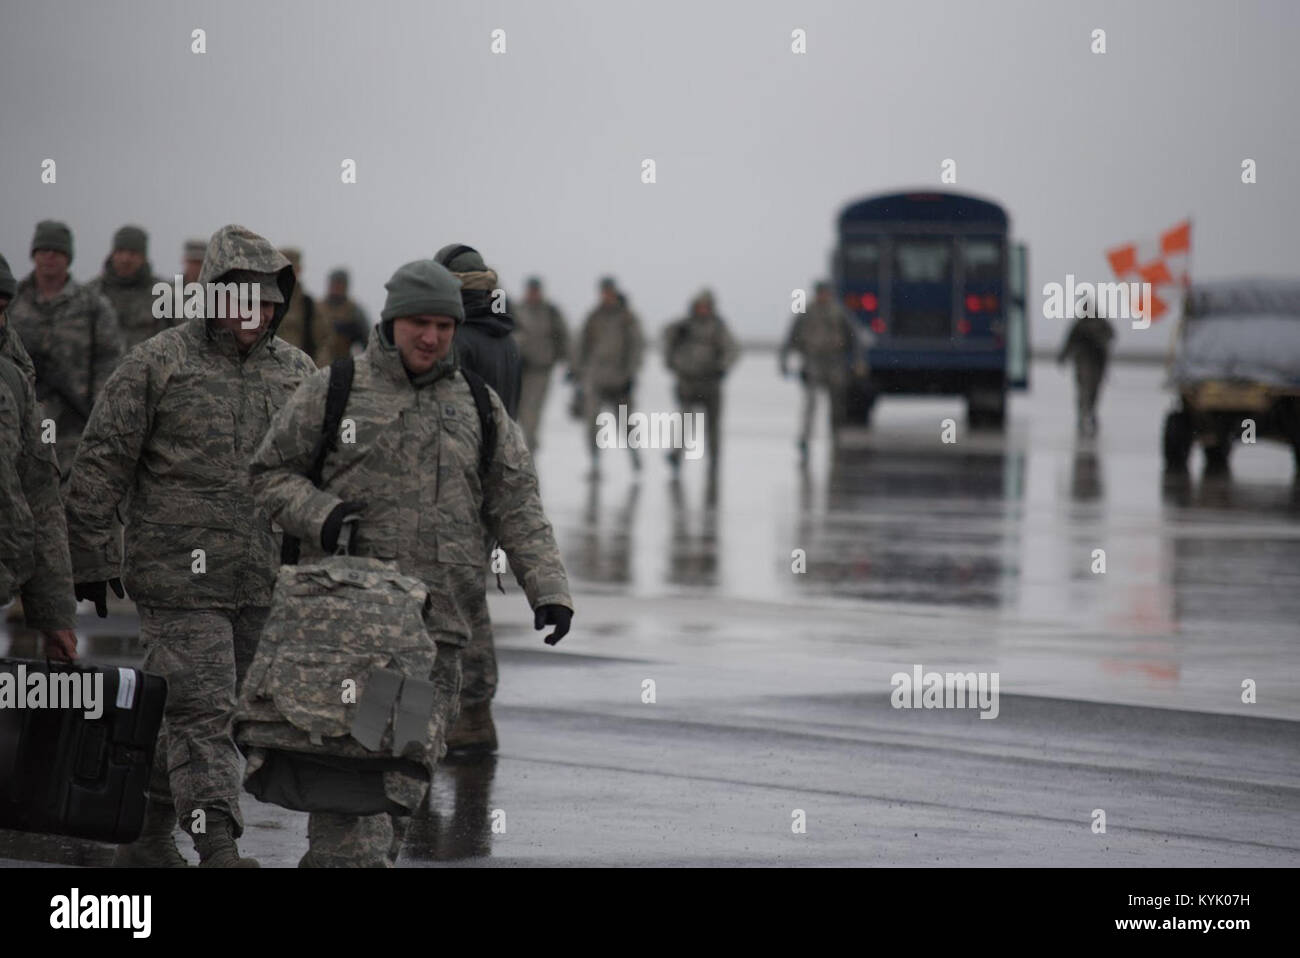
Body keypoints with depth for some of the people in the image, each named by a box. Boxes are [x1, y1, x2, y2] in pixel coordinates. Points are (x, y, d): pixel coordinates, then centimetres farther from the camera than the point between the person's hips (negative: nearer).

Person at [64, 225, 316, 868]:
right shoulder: (158, 363, -4)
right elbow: (101, 463, -2)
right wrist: (89, 558, -4)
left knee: (185, 711, 12)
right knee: (199, 709, -11)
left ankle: (148, 838, 23)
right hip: (179, 573, -5)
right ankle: (218, 850, -16)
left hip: (260, 579, 5)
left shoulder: (296, 372, 10)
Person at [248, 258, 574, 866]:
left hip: (436, 621, 4)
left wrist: (548, 588, -1)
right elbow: (270, 471, 10)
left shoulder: (479, 407, 14)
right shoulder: (334, 391, 5)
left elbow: (517, 508, 12)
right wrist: (316, 513, -10)